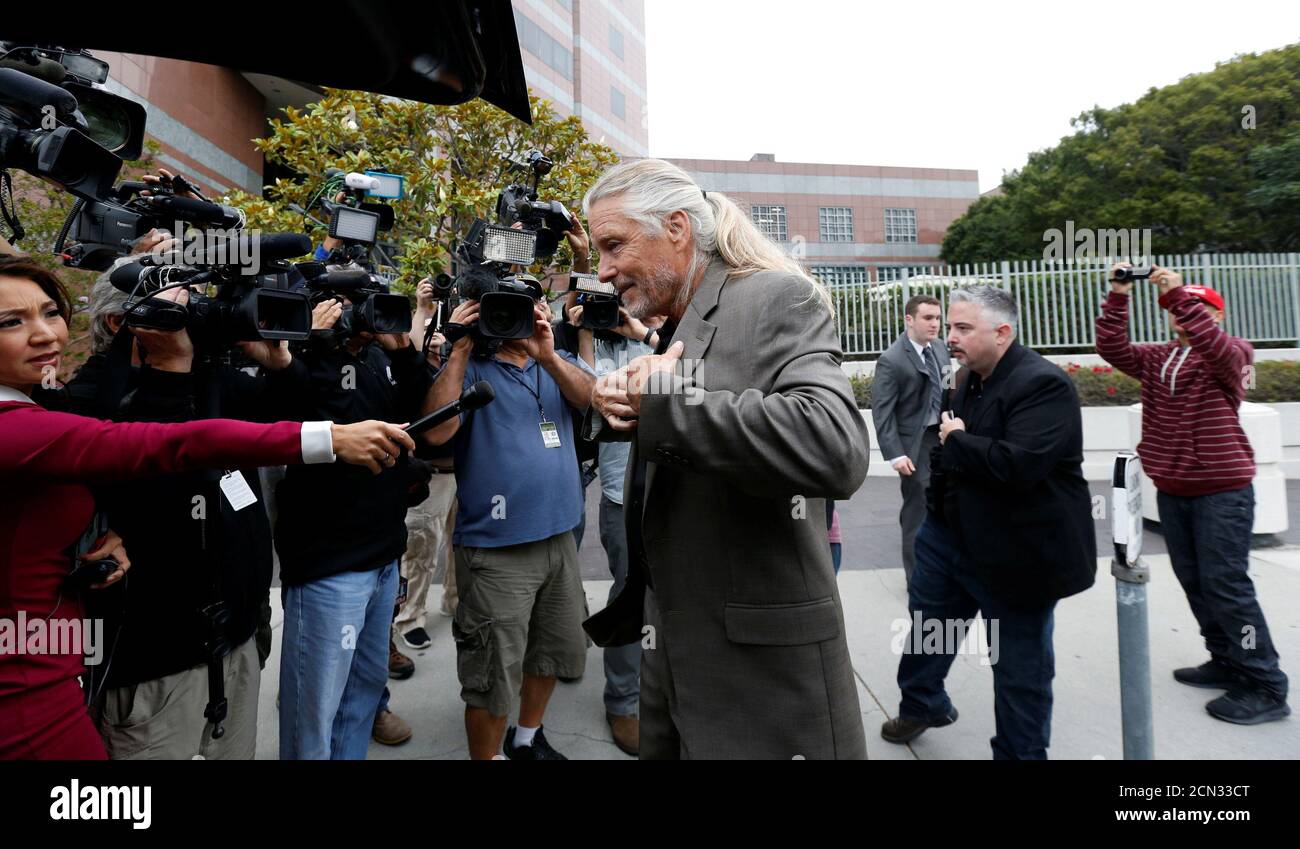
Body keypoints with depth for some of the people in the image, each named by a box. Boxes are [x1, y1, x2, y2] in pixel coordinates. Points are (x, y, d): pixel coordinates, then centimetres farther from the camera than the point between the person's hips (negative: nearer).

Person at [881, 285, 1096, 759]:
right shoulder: (972, 377, 4)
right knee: (926, 621, 23)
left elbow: (1018, 464, -34)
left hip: (1018, 553, -8)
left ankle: (1020, 752, 31)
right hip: (953, 534, 9)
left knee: (1020, 665, 10)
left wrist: (955, 441, -20)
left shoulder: (1043, 384, -21)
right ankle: (922, 704, 48)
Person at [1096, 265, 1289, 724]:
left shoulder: (1231, 355, -4)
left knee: (1225, 584, -6)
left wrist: (1179, 294, -34)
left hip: (1222, 489, -6)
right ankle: (1227, 662, 27)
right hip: (1170, 490, 6)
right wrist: (1118, 296, -14)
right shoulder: (1156, 358, 10)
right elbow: (1112, 349, -5)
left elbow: (1216, 346, -27)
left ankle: (1266, 687, 5)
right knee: (1194, 581, 12)